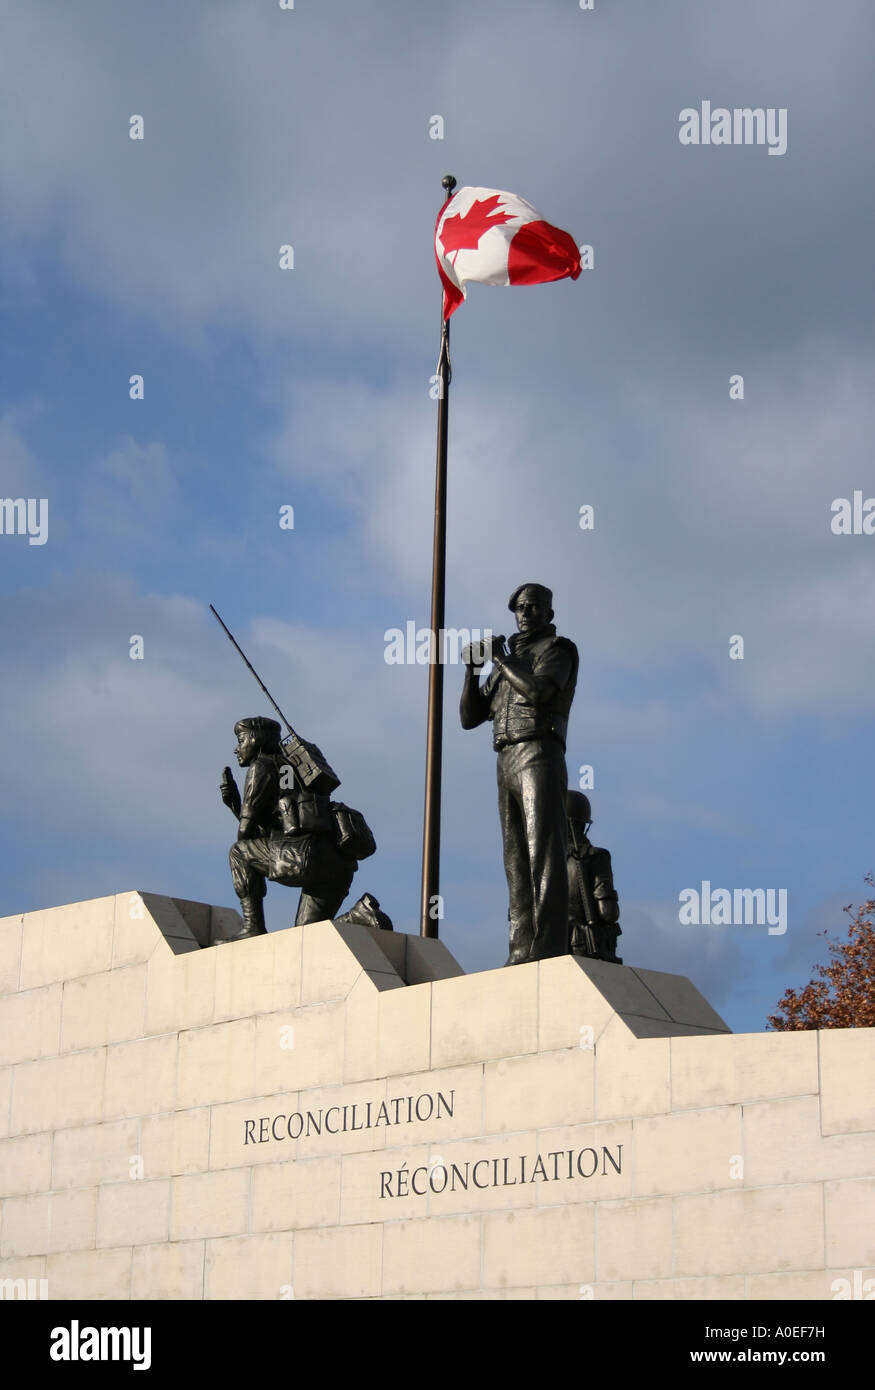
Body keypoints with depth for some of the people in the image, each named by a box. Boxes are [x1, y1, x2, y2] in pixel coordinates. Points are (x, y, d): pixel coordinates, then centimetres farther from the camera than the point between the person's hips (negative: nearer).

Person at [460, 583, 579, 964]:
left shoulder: (557, 649, 7)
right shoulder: (505, 666, 27)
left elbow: (539, 691, -14)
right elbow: (470, 717, 22)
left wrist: (501, 657, -2)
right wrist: (473, 668, 8)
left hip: (540, 756, -7)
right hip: (506, 765, 7)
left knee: (545, 852, -16)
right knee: (517, 861, 0)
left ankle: (549, 950, -26)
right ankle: (521, 954, -5)